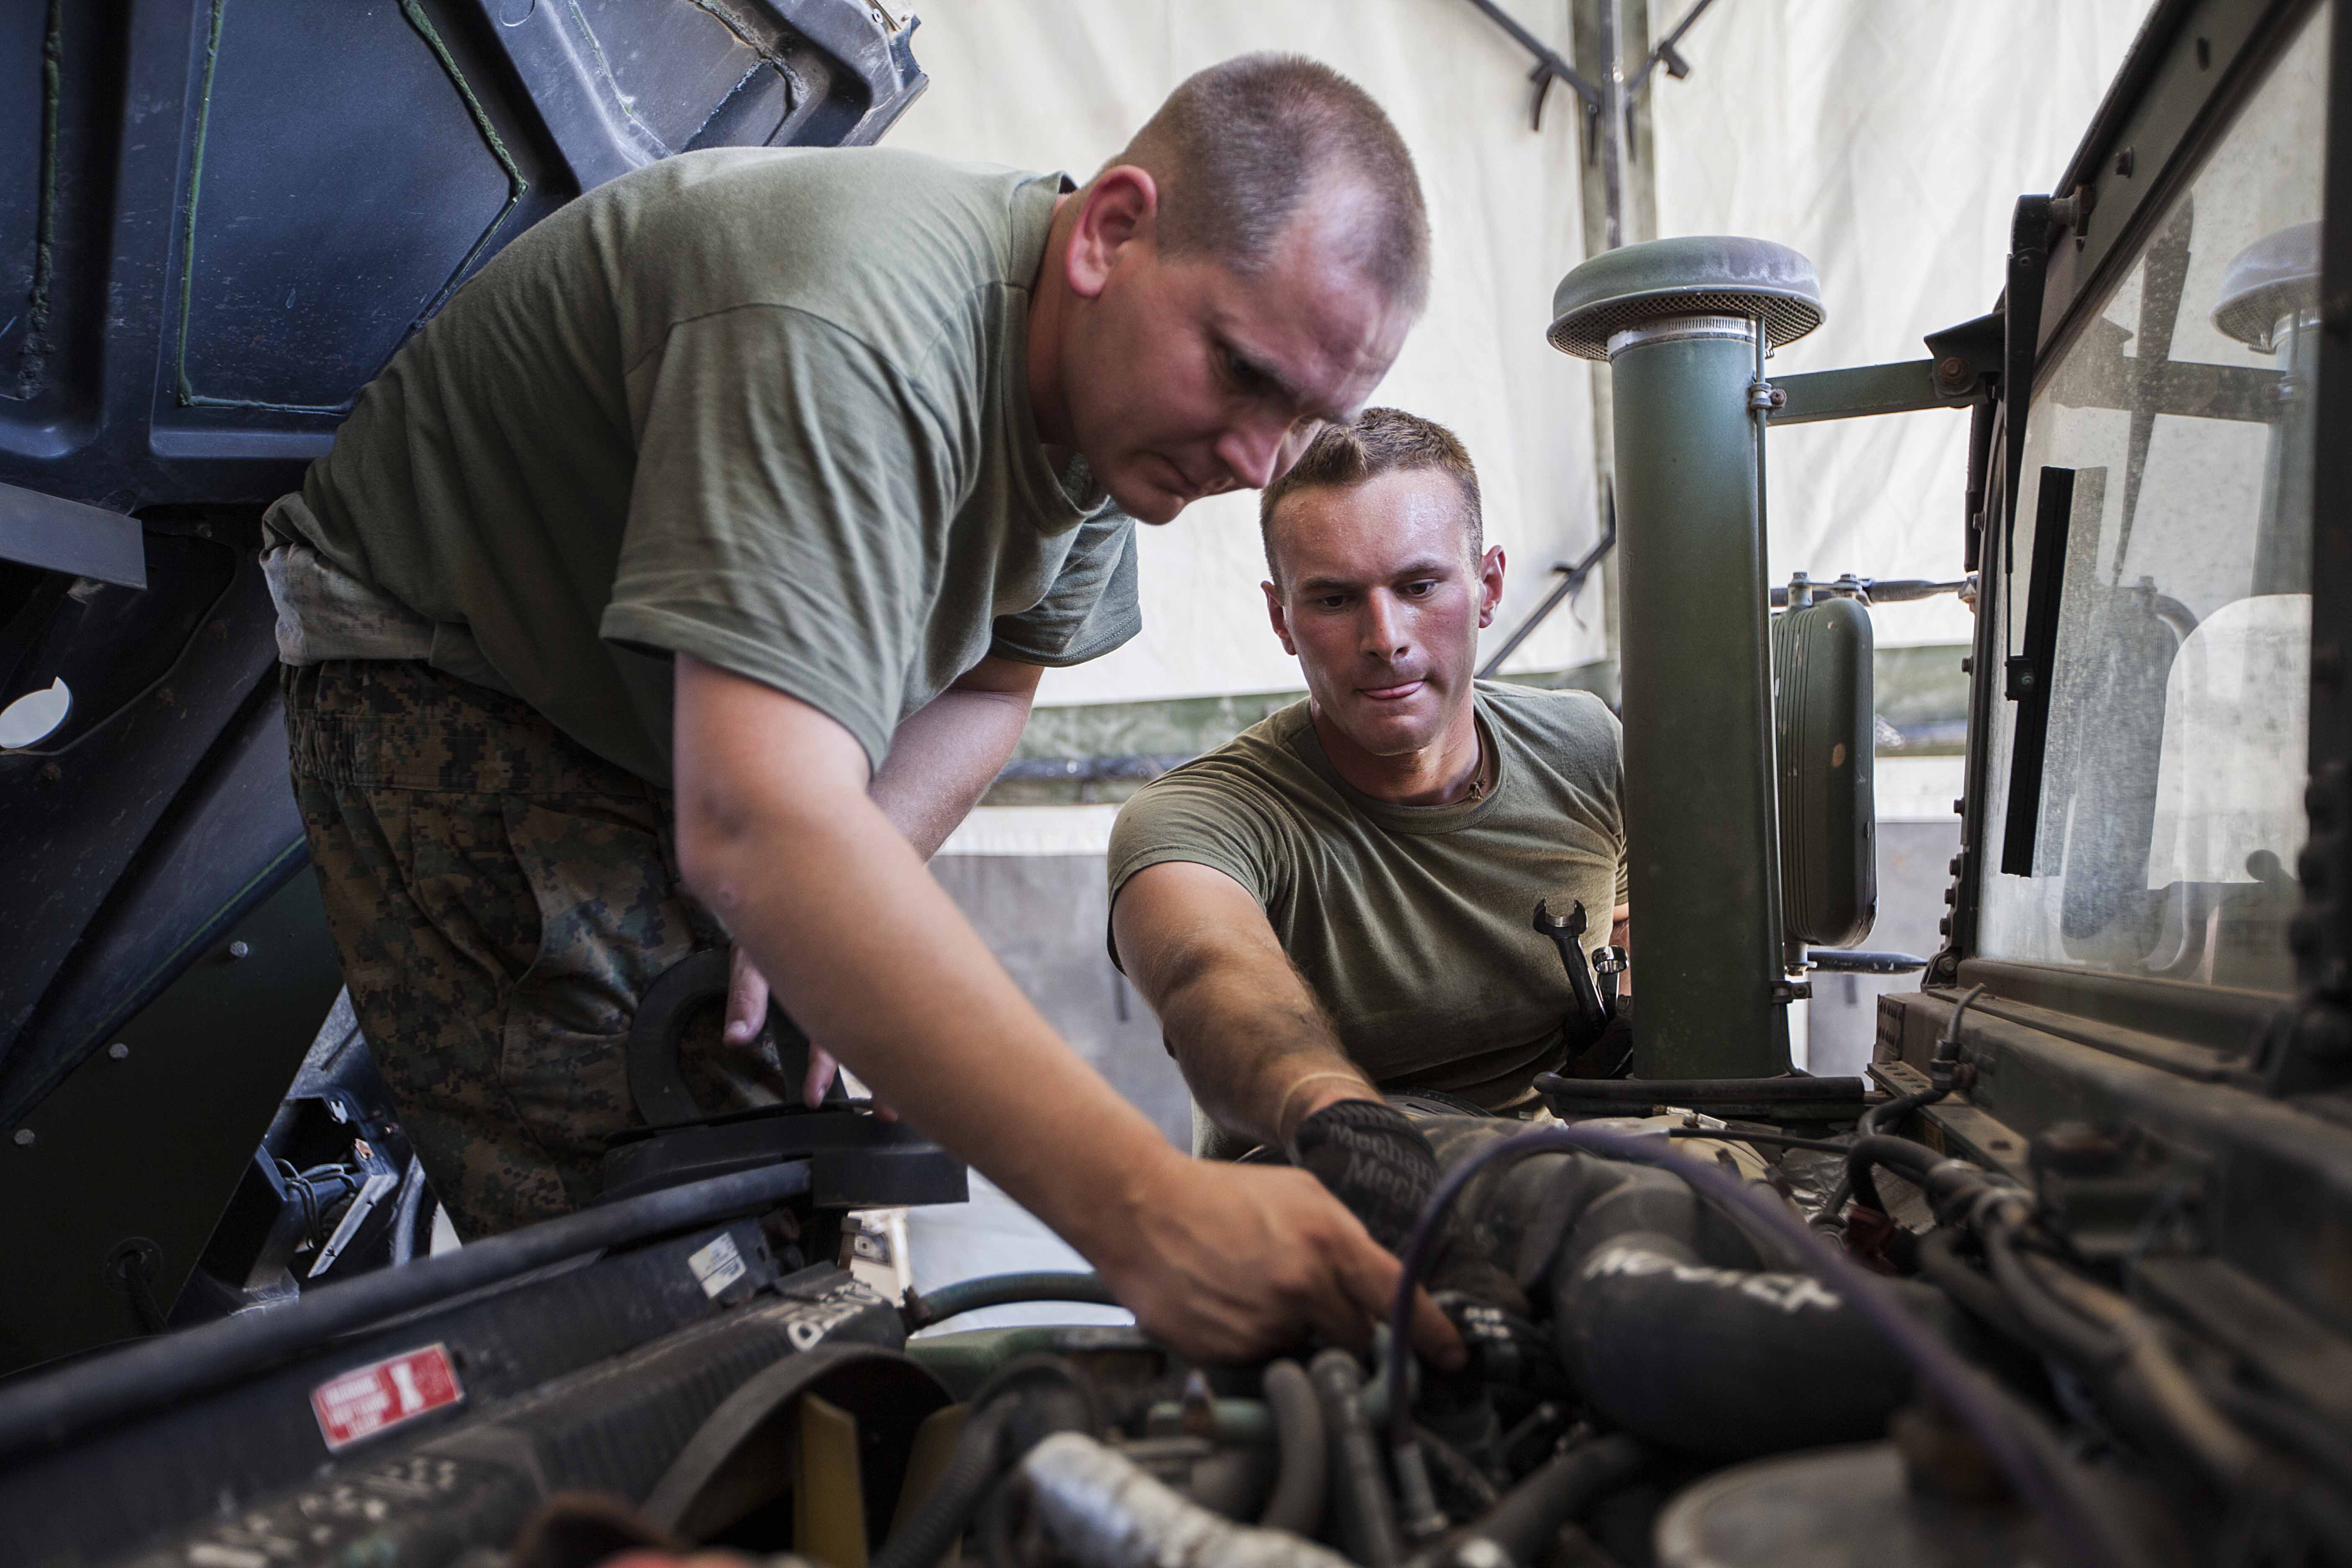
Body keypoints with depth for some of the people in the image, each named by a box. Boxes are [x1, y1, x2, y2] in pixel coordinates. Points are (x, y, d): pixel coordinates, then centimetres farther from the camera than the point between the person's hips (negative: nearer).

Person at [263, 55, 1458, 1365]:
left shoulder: (1108, 382, -10)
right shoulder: (848, 336, -39)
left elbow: (990, 683, 3)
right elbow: (759, 835, -50)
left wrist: (817, 926, -13)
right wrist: (1139, 1207, -55)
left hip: (679, 719, 7)